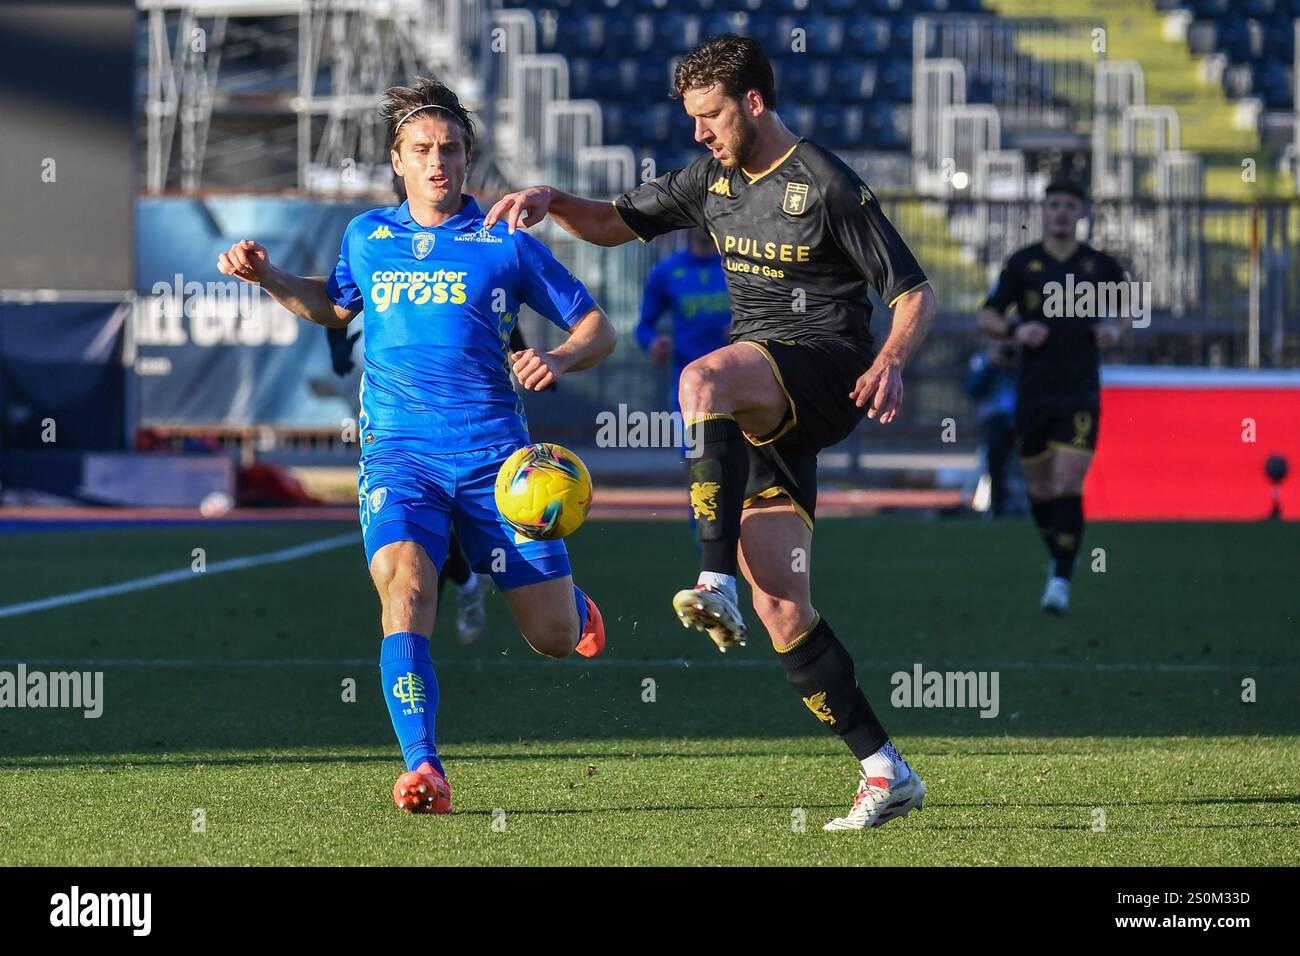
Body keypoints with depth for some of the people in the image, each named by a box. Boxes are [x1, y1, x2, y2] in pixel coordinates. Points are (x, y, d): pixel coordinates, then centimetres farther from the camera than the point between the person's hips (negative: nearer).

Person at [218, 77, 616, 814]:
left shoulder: (505, 244, 1)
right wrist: (268, 278, 16)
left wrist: (559, 360, -15)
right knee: (404, 589, -28)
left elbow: (597, 328, 6)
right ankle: (424, 771, -32)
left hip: (493, 455, -1)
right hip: (399, 453, 1)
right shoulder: (367, 237, 11)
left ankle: (575, 607, 41)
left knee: (555, 638, 2)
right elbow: (335, 306, 32)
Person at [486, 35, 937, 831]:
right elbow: (615, 223, 25)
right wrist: (550, 200, 5)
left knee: (703, 379, -38)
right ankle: (886, 774, 0)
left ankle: (717, 584, -44)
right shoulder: (714, 181, 15)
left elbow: (915, 294, -8)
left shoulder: (827, 185, -7)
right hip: (761, 409, 7)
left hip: (826, 376, -7)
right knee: (782, 613, -4)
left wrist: (892, 360, -28)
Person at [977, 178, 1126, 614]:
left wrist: (1114, 329, -4)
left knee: (1068, 485, -14)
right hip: (1033, 392, 2)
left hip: (1080, 393, -2)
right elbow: (987, 316, 6)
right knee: (1039, 487, 10)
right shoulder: (1022, 263, 3)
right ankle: (1059, 557, 35)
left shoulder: (1101, 265, 4)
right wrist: (1015, 330, -14)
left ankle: (1061, 580, -15)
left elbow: (1124, 312, 18)